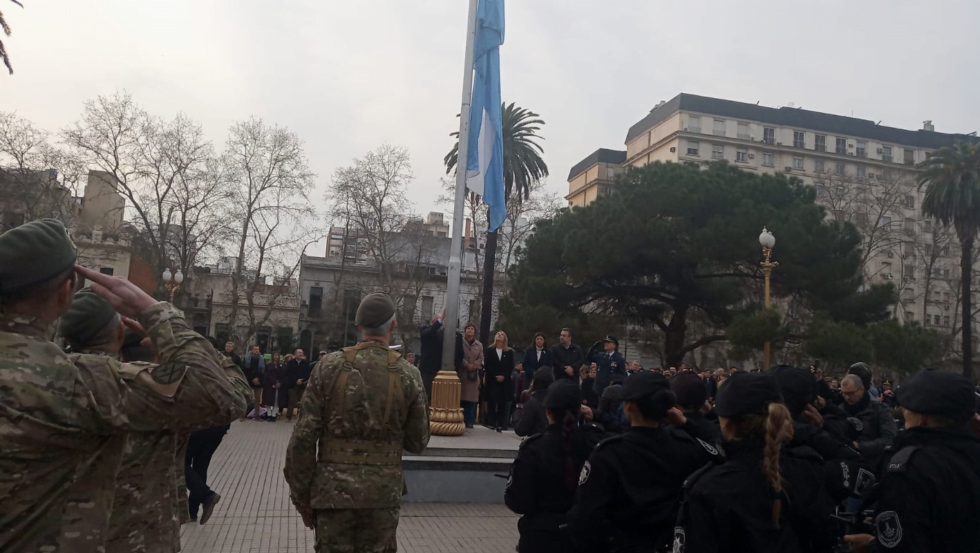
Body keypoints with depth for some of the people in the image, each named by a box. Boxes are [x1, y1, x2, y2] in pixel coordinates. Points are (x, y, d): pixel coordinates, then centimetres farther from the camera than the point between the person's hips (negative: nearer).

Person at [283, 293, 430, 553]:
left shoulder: (329, 367, -5)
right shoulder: (408, 374, -4)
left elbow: (303, 438, -6)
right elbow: (418, 443, 3)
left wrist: (302, 496, 3)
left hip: (334, 489, 0)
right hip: (384, 492, 1)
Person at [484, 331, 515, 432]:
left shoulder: (509, 352, 9)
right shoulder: (489, 350, 7)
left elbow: (510, 367, 3)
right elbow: (487, 365, -1)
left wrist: (503, 376, -11)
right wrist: (495, 376, -11)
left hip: (505, 381, 0)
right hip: (492, 380, 0)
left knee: (503, 402, -4)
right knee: (492, 401, -3)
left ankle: (501, 424, -3)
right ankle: (491, 423, 0)